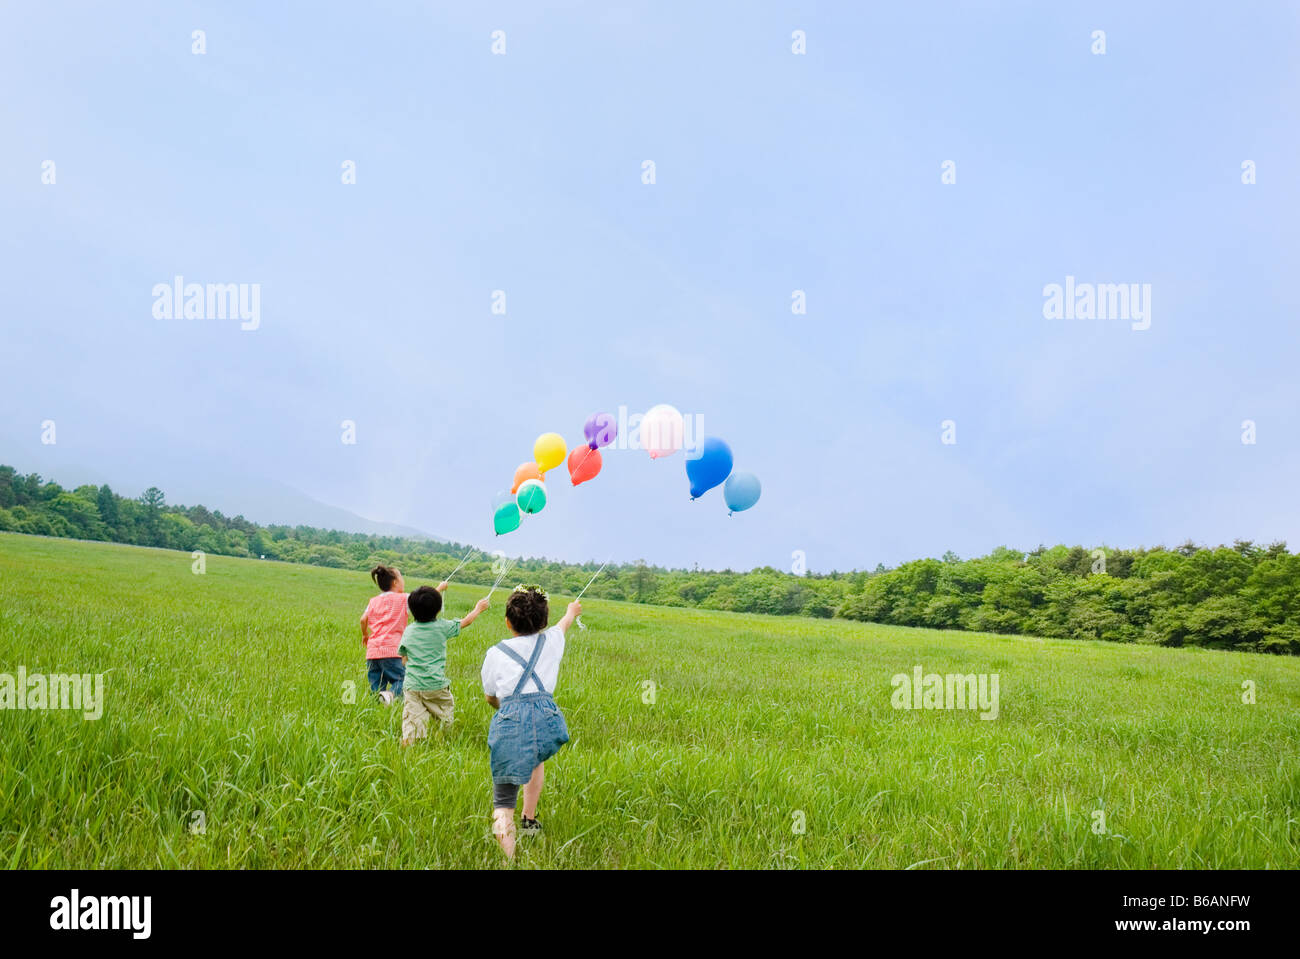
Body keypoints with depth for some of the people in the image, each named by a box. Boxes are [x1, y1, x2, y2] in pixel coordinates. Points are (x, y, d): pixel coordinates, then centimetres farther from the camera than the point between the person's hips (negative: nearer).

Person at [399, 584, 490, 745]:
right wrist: (478, 609, 31)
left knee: (411, 722, -3)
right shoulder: (442, 627, -4)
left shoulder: (409, 631, 3)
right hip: (436, 686, -2)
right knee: (446, 722, 13)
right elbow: (465, 622, 13)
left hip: (411, 687, 2)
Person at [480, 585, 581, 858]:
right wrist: (572, 611, 61)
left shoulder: (496, 653, 10)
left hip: (510, 722, -3)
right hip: (546, 717, 3)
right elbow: (563, 624, 39)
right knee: (536, 757, 38)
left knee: (503, 802, 3)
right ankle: (529, 820, 36)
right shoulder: (552, 641, 13)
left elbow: (490, 697, 21)